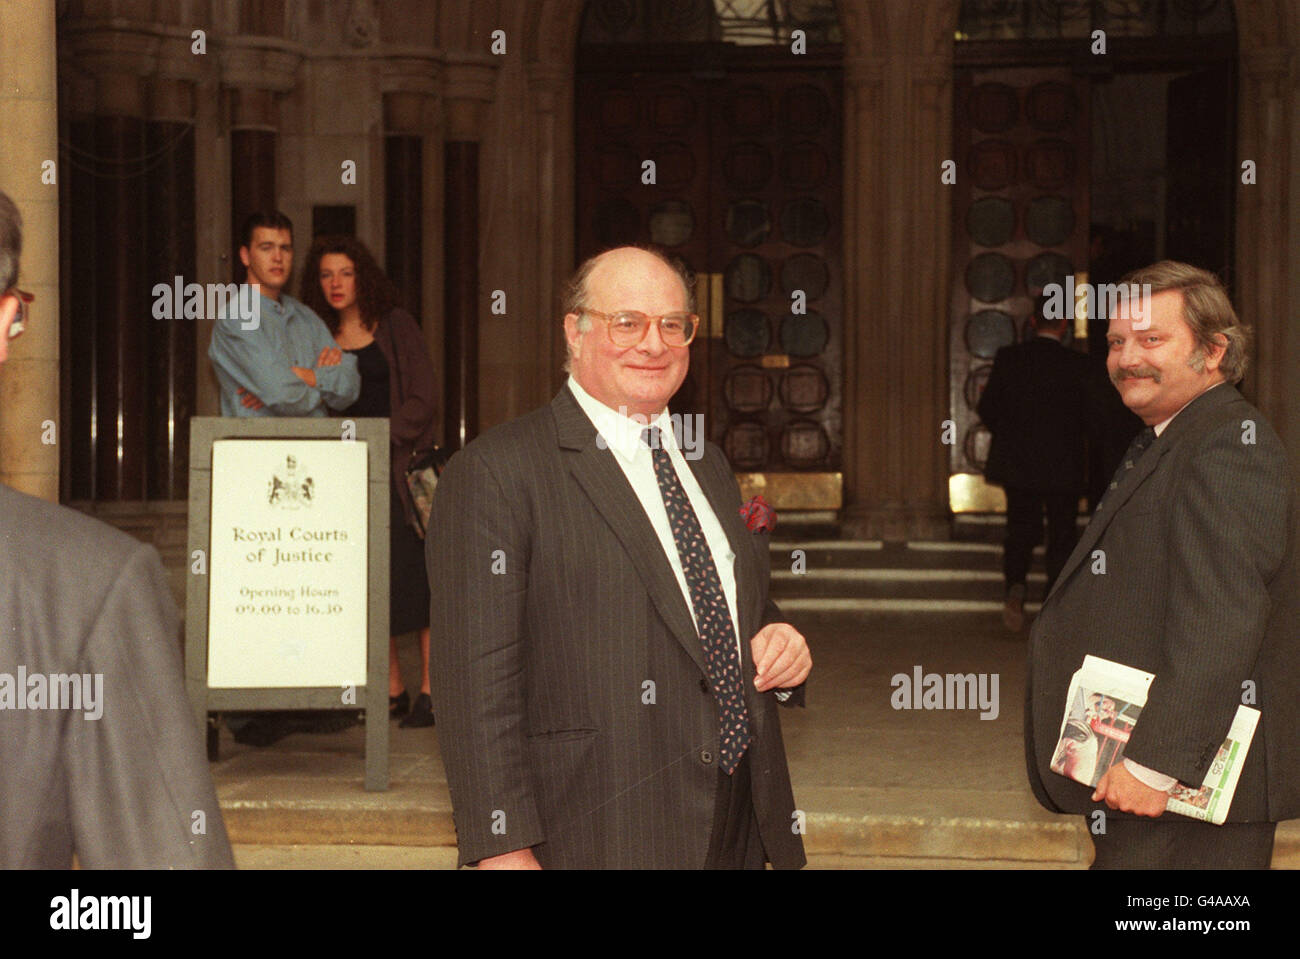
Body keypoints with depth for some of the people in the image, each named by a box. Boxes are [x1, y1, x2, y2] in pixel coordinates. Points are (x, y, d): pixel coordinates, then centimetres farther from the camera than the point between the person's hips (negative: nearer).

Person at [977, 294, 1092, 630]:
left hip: (1016, 463, 2)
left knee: (1020, 531, 14)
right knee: (1062, 536, 11)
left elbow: (987, 408, 0)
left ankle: (1015, 585, -13)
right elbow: (1087, 417, -7)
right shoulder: (1077, 364, -10)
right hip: (1063, 465, -2)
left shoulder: (1008, 357, -4)